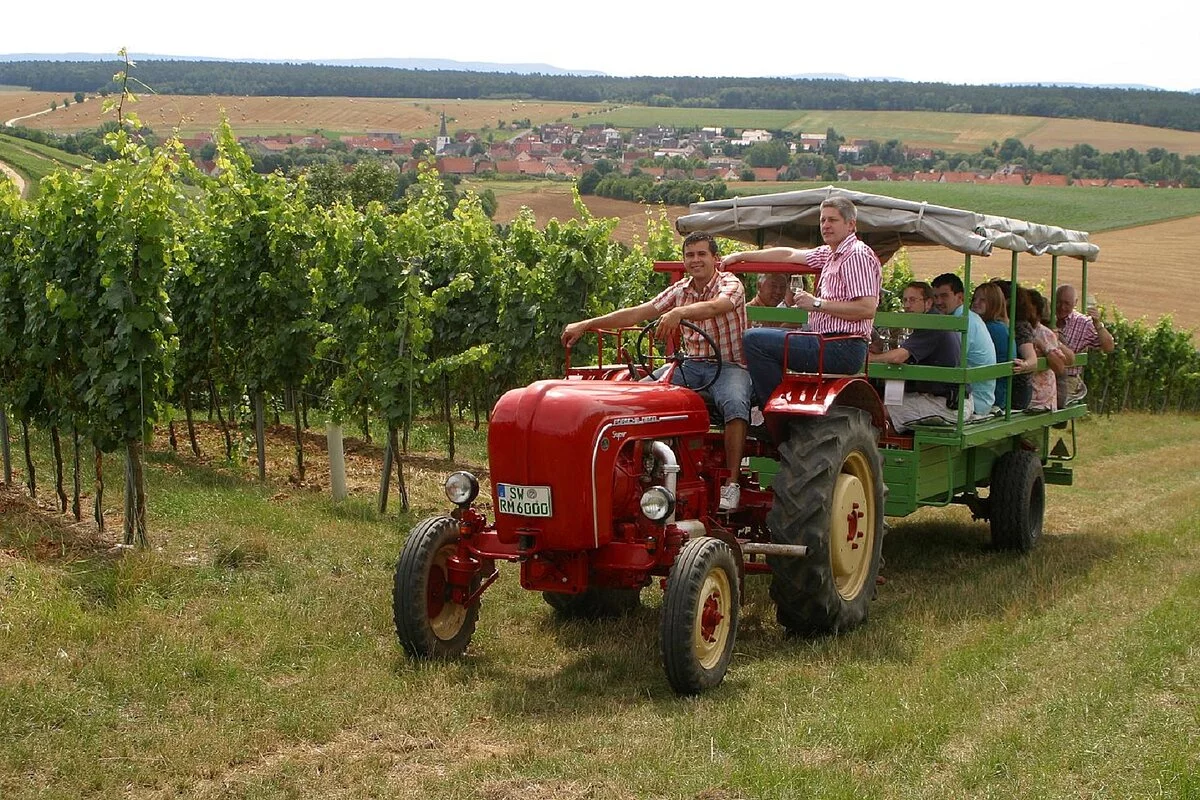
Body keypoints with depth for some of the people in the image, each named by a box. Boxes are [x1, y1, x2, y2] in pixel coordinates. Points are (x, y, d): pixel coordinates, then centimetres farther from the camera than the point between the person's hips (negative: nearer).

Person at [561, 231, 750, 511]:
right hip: (692, 364, 6)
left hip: (729, 364, -6)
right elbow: (637, 313, 5)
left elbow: (714, 307, -32)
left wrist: (678, 312, -52)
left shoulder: (730, 284, -7)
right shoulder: (680, 290, 10)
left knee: (735, 405, -37)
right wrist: (586, 325, -3)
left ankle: (732, 483, -33)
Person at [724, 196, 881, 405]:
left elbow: (867, 308, -21)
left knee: (755, 339, -16)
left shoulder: (858, 255, -11)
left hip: (843, 349, -11)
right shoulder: (831, 253, 19)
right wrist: (741, 256, 23)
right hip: (828, 341, 11)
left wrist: (817, 303, -18)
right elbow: (788, 255, 25)